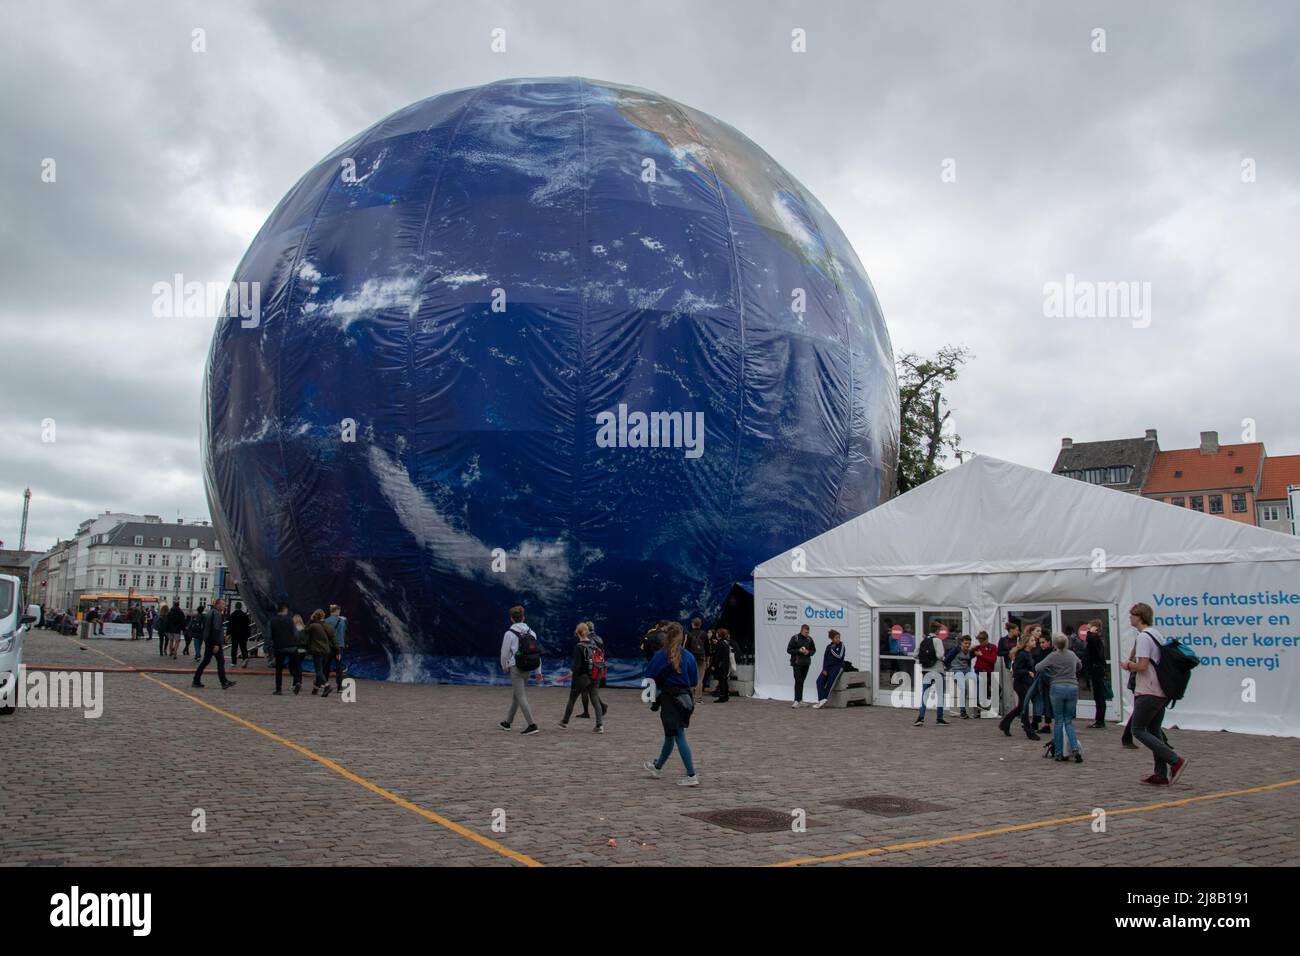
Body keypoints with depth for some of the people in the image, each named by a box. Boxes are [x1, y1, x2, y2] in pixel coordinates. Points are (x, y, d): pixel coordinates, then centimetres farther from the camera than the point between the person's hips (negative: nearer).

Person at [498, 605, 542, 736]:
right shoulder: (531, 632, 7)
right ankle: (507, 722, 32)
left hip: (516, 668, -6)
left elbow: (504, 653, -6)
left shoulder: (510, 633, -10)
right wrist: (538, 671, 12)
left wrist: (505, 667, 14)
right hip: (528, 670, 6)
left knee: (521, 697, -5)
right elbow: (537, 652, 7)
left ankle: (532, 725, -15)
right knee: (515, 695, 20)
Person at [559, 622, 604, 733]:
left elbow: (577, 665, -20)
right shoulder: (593, 645, 2)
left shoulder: (578, 647, -16)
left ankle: (565, 722, 31)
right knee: (596, 701, 2)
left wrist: (571, 669, -3)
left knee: (572, 700, 15)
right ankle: (600, 725, -12)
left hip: (581, 677, -4)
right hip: (594, 678, 4)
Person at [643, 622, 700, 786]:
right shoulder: (688, 656, -1)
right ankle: (658, 766, 39)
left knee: (679, 737, -2)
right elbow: (694, 681, 5)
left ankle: (691, 776, -6)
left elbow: (649, 675, -5)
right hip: (685, 697, 5)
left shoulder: (661, 656, -11)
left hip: (669, 699, -5)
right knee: (670, 735, 19)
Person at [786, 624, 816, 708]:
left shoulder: (809, 639, 5)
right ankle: (797, 700, -12)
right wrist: (798, 650, -18)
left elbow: (814, 650, 14)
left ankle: (800, 699, 17)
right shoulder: (795, 638, -6)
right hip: (797, 663, -4)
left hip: (806, 663, 4)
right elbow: (788, 650, -5)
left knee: (802, 681, 9)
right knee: (798, 681, -11)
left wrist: (808, 652, -9)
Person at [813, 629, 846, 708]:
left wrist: (832, 649, -4)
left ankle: (822, 700, -16)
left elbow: (839, 656, -13)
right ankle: (821, 700, -23)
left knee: (830, 681, -22)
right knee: (819, 681, -17)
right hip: (828, 666, 4)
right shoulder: (828, 647, 11)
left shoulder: (841, 645, 0)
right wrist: (824, 669, -5)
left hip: (838, 666, -4)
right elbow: (825, 658, 6)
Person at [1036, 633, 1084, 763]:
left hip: (1057, 688, -3)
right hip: (1073, 687, 3)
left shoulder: (1053, 656, -5)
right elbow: (1080, 666, 29)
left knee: (1058, 721, 6)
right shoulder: (1072, 654, 10)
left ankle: (1059, 753, 8)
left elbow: (1037, 668, -7)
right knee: (1068, 721, 10)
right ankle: (1075, 748, -10)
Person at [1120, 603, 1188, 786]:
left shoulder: (1144, 636, -14)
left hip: (1148, 693, -9)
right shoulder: (1157, 634, 15)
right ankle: (1162, 775, 10)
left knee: (1138, 730, -3)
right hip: (1162, 692, 9)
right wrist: (1133, 666, 18)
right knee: (1154, 732, 12)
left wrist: (1128, 665, -3)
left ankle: (1175, 760, -11)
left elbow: (1142, 666, -21)